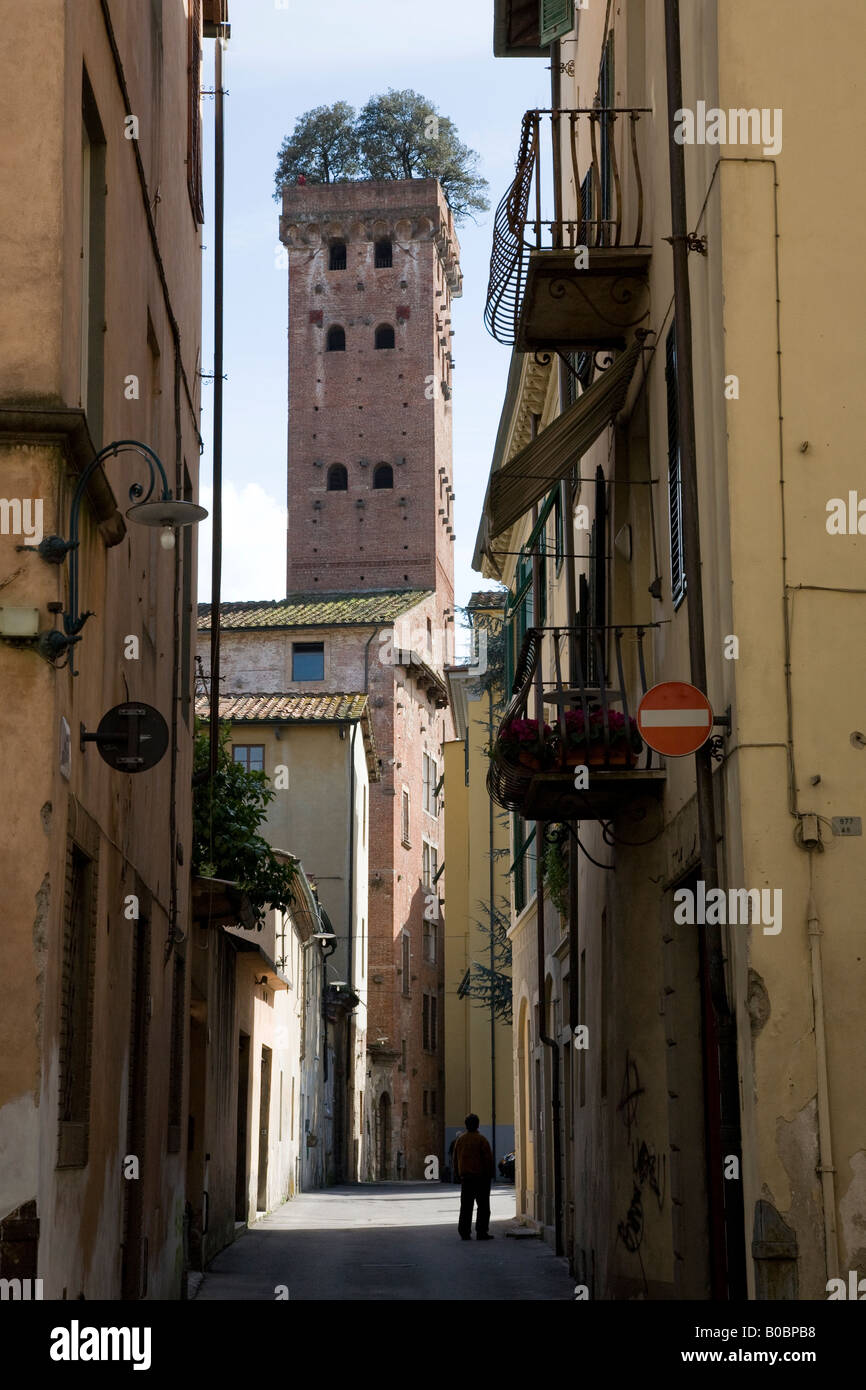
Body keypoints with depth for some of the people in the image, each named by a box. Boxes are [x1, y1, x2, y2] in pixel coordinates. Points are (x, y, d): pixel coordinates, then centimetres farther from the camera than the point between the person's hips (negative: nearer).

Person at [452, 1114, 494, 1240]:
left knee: (466, 1206, 8)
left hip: (465, 1177, 5)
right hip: (481, 1177, -5)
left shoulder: (460, 1140, 6)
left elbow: (456, 1158, 11)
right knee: (483, 1206, 2)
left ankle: (464, 1232, 4)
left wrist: (458, 1174, 18)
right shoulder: (481, 1140, -9)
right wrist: (489, 1173, 0)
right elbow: (488, 1158, -10)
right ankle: (481, 1232, -2)